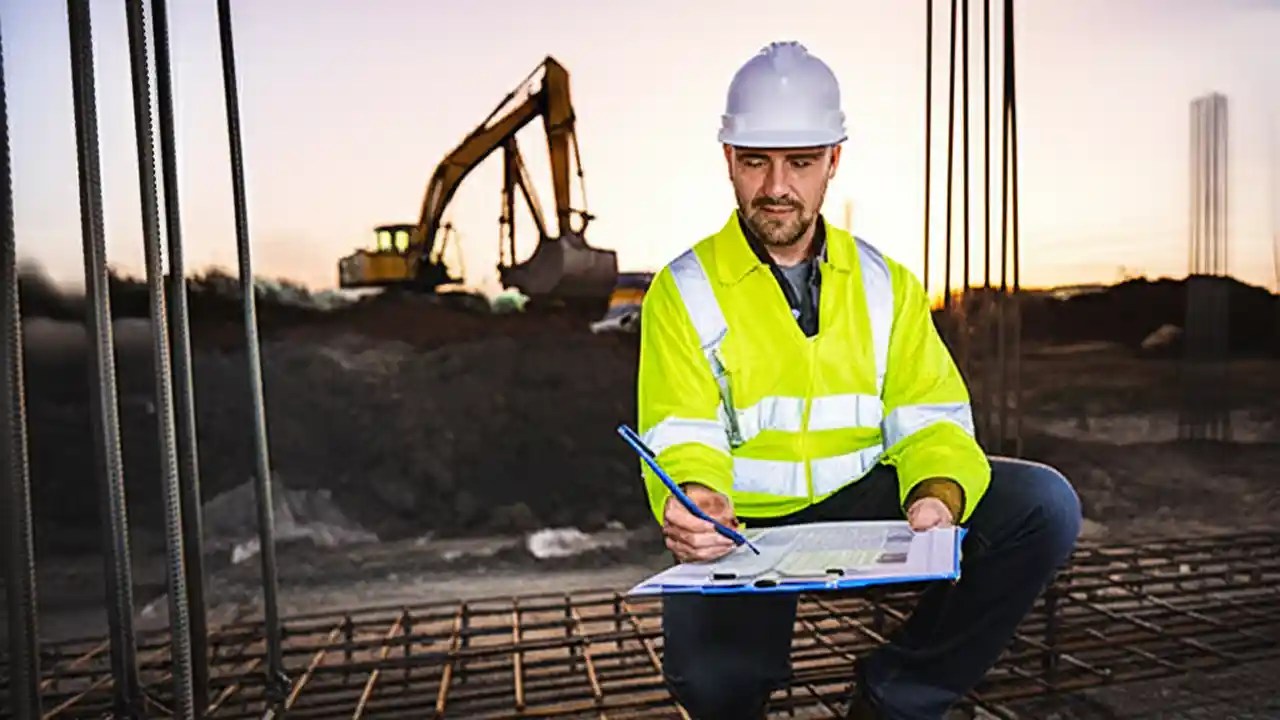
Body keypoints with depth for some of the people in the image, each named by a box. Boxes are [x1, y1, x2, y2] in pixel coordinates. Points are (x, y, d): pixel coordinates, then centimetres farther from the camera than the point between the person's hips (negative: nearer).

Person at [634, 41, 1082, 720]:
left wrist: (938, 491, -22)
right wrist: (691, 499, -34)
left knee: (1045, 503, -16)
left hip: (867, 505, 4)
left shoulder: (886, 283, 7)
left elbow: (929, 418, 0)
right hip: (741, 525, -3)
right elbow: (682, 439, -10)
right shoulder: (683, 291, -3)